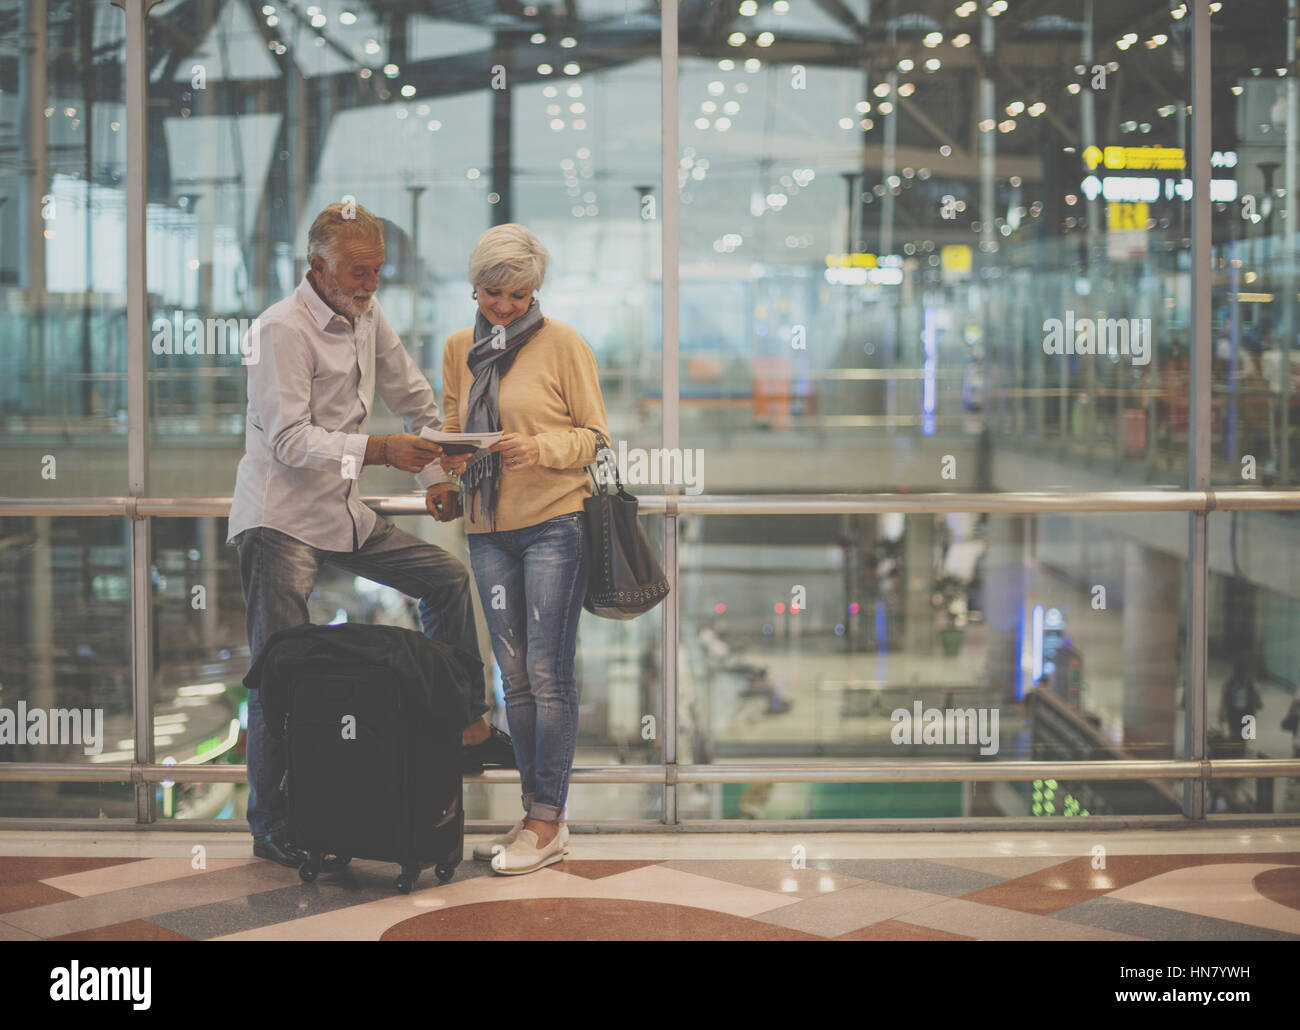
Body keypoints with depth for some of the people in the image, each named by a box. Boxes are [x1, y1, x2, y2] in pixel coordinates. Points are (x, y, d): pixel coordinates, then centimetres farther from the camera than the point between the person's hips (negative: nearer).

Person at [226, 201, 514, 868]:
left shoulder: (367, 317, 9)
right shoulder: (281, 329, -16)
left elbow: (415, 399, 22)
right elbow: (290, 441, -24)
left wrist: (436, 475, 11)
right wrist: (380, 451, -34)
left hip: (345, 515, 8)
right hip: (280, 520, -8)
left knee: (447, 579, 9)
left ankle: (467, 730, 18)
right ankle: (269, 825, -3)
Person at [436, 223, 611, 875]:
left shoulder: (562, 344, -3)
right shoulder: (459, 349, 12)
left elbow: (595, 436, -2)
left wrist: (540, 447, -20)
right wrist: (451, 454, -4)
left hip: (554, 523, -5)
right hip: (488, 527, 5)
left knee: (548, 673, -7)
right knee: (514, 675, 8)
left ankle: (547, 823, -3)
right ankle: (535, 813, 15)